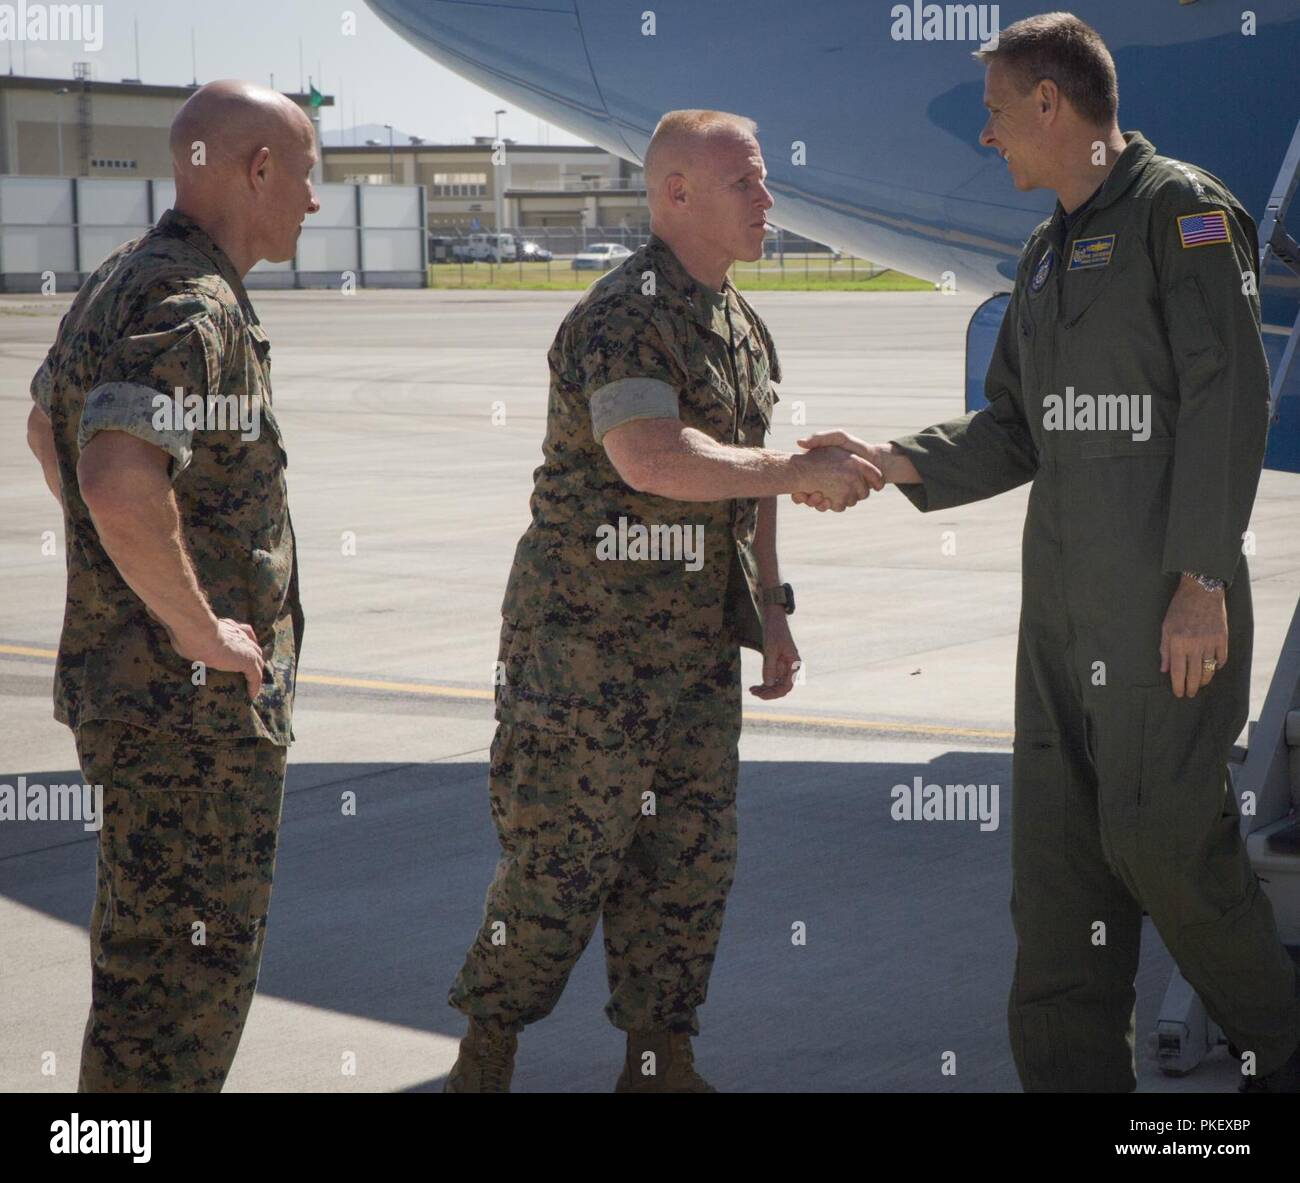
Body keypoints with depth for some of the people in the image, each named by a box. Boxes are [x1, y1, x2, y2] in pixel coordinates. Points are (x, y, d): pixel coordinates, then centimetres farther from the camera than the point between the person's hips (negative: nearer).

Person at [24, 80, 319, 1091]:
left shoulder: (123, 279, 10)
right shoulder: (192, 306, -22)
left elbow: (46, 427, 26)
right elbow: (121, 488, -38)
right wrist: (199, 628, -24)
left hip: (128, 664, 10)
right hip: (195, 703, -10)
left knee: (148, 946, 22)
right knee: (185, 969, -1)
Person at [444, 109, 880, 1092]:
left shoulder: (743, 326, 14)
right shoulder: (622, 317, -16)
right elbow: (650, 458, -31)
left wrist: (769, 606, 17)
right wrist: (798, 474, -25)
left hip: (700, 649, 9)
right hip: (591, 649, -9)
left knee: (689, 862, 10)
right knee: (559, 860, -2)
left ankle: (660, 1061, 21)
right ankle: (486, 1058, 11)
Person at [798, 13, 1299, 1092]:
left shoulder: (1181, 208, -5)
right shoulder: (1050, 254, 21)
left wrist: (1203, 577, -19)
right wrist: (895, 463, 5)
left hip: (1167, 596, -8)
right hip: (1063, 600, 8)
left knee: (1159, 839, -8)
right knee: (1057, 852, 6)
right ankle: (1072, 1066, 13)